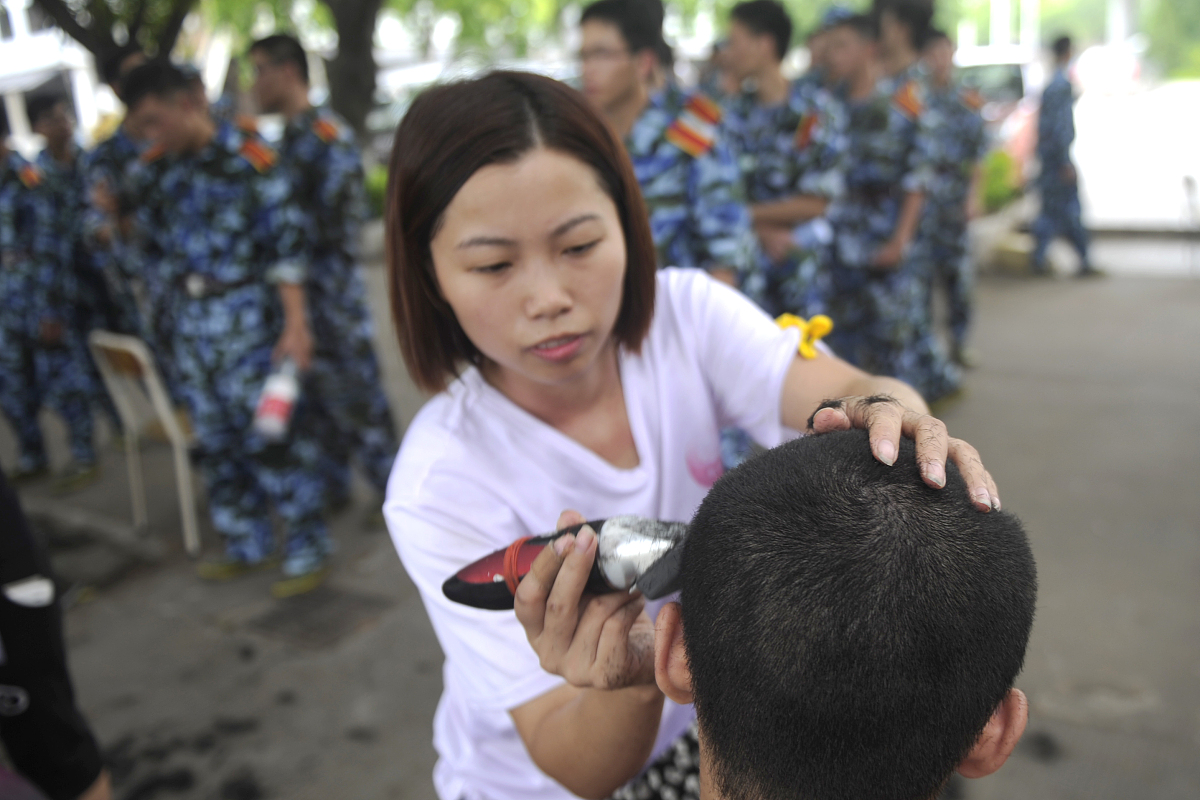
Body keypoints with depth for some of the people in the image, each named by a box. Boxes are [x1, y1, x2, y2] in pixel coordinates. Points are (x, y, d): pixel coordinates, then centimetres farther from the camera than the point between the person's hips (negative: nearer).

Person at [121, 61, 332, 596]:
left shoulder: (248, 158, -10)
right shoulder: (169, 171, 11)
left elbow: (286, 242, -14)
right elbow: (159, 245, 21)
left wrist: (295, 324, -19)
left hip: (248, 323, -7)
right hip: (192, 328, 7)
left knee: (274, 436, -3)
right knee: (216, 440, 14)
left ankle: (308, 551, 11)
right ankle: (248, 544, 29)